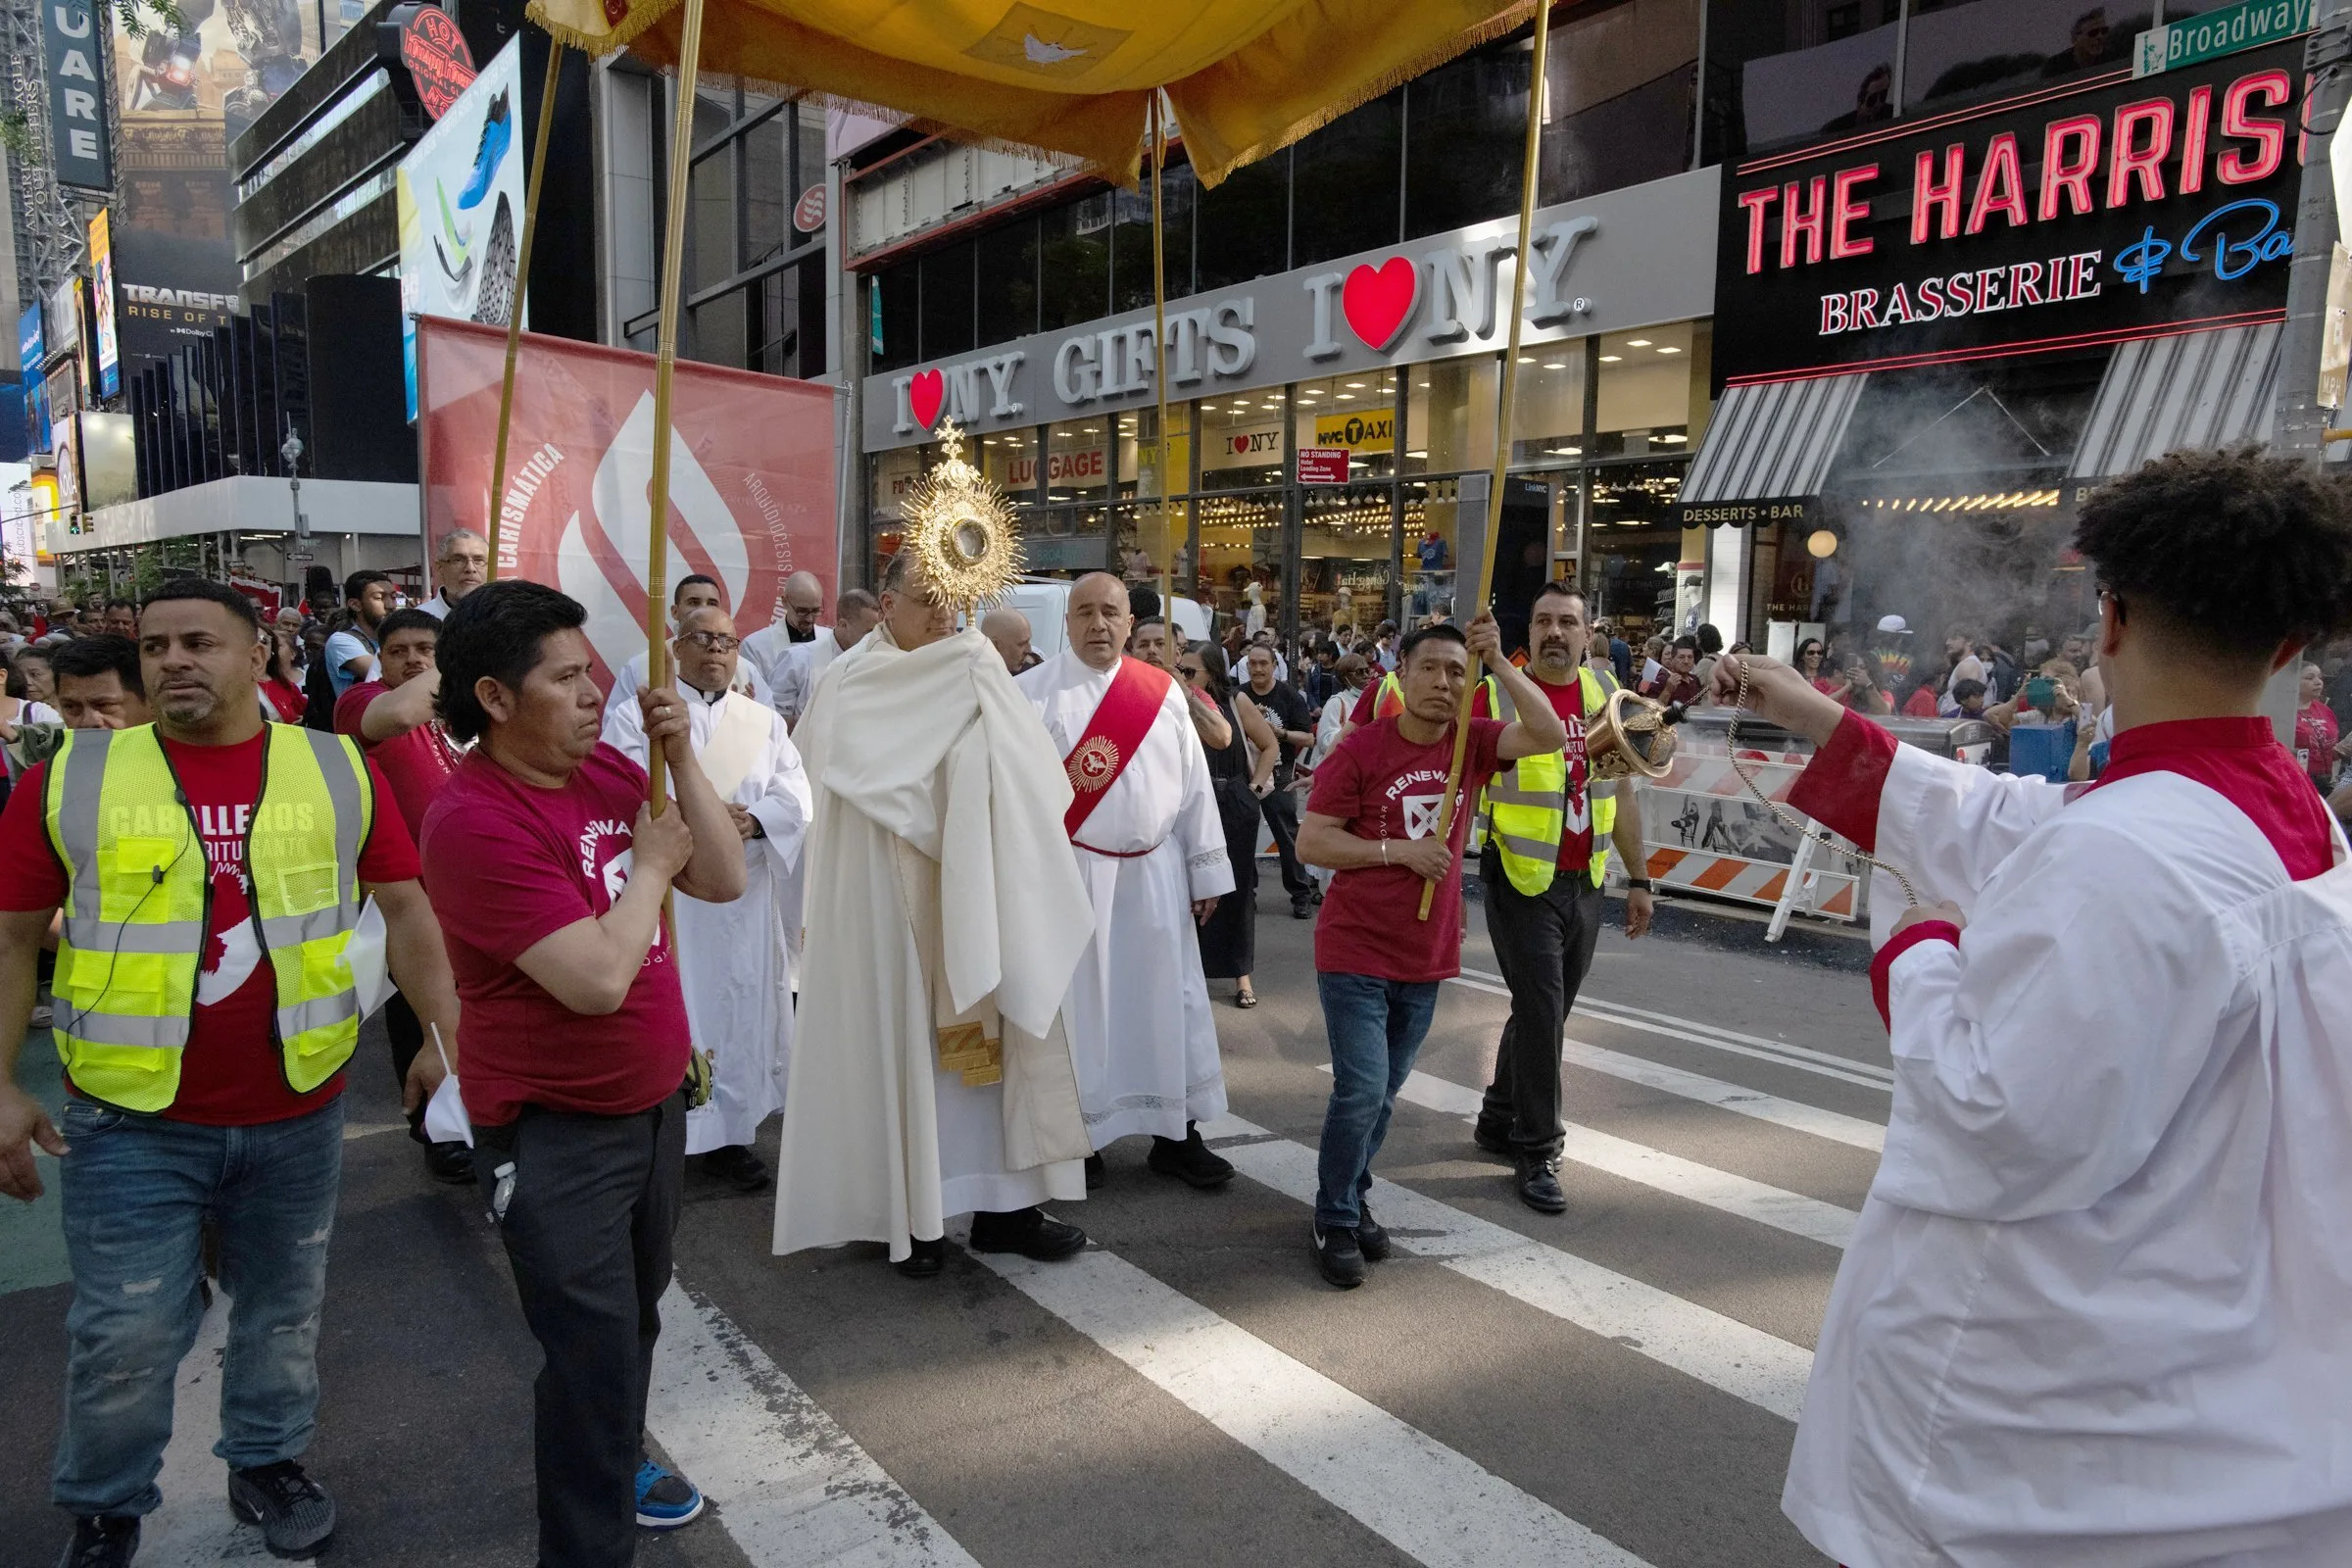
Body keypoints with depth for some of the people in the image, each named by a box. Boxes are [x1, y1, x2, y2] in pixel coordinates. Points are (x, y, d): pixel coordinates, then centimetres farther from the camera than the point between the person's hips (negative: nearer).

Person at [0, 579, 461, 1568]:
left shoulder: (339, 771, -3)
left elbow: (405, 910, 2)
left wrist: (446, 1035, -3)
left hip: (299, 1113, 1)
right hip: (131, 1121, -1)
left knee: (284, 1308, 18)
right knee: (124, 1335, 9)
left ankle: (267, 1462, 41)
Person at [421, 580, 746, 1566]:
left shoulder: (606, 769, -2)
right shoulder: (473, 820, -24)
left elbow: (725, 881, -1)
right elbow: (597, 978, -30)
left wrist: (681, 760, -11)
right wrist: (649, 866, -15)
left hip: (655, 1099, 8)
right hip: (554, 1132, -7)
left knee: (636, 1310, 25)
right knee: (593, 1350, 1)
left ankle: (615, 1461, 49)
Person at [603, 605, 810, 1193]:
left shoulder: (765, 721, 13)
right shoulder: (635, 719, 4)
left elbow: (794, 792, 1)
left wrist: (752, 820, -18)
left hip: (743, 895, 3)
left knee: (739, 1005, 6)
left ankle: (727, 1134, 17)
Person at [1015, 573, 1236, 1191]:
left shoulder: (1163, 692, 6)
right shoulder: (1031, 693, -3)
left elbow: (1193, 783, 8)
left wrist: (1205, 870, 7)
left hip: (1153, 876, 3)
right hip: (1068, 875, -3)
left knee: (1165, 1000, 8)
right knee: (1073, 1002, 5)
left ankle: (1175, 1135, 21)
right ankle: (1077, 1135, 19)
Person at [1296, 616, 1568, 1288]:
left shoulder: (1472, 742, 0)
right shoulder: (1361, 749, -12)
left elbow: (1550, 735, -15)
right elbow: (1310, 841, -12)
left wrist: (1499, 661, -21)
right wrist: (1400, 850, -19)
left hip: (1427, 956, 5)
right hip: (1355, 952, -5)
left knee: (1384, 1092, 17)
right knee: (1361, 1088, -9)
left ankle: (1352, 1199, 36)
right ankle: (1335, 1221, 11)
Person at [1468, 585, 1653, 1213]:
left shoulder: (1605, 694, 7)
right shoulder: (1497, 693, -8)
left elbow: (1623, 794, 13)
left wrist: (1639, 879, 14)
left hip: (1583, 883, 5)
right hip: (1521, 879, -5)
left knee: (1546, 1012, 15)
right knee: (1540, 1012, -4)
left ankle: (1498, 1121, 33)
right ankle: (1537, 1153, 10)